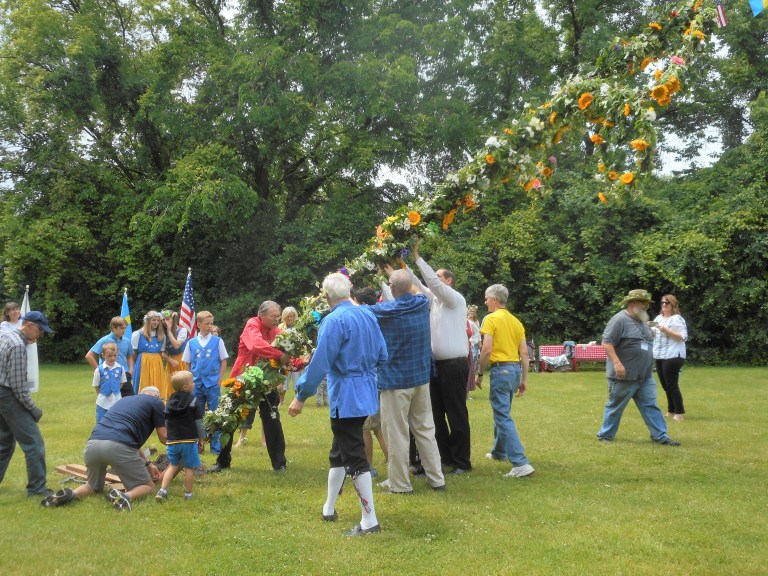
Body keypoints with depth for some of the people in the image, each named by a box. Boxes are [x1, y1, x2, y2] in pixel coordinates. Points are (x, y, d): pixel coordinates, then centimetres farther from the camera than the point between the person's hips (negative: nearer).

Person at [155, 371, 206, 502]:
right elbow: (199, 423, -7)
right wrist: (201, 439, 2)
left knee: (173, 465, 18)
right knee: (189, 468, 7)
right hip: (189, 440, -5)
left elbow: (166, 422, 13)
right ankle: (188, 494, 13)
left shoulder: (169, 402, 8)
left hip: (172, 440, 5)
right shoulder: (194, 401, -8)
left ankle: (162, 490, 6)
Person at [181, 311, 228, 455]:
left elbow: (223, 362, 2)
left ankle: (216, 447, 9)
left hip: (213, 384, -2)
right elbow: (187, 363, 10)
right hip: (196, 384, 2)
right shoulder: (191, 342, 4)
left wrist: (219, 381, -4)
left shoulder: (217, 341, -1)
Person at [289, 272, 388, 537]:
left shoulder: (334, 321, -19)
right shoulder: (368, 314, 5)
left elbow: (319, 363, -21)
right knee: (340, 450, 21)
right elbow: (382, 355, 10)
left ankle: (370, 521, 4)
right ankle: (329, 508, 33)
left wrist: (300, 397, -13)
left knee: (354, 457, -1)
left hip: (346, 396, -9)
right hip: (367, 393, 9)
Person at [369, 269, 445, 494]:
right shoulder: (423, 304, -1)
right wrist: (401, 272, 32)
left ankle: (400, 484, 11)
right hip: (421, 377, 6)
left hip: (395, 380, -5)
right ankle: (436, 479, 18)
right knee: (425, 429, 14)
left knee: (397, 434, 4)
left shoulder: (384, 311, -15)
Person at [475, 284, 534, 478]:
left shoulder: (491, 319, -8)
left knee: (503, 417, -8)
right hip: (515, 368, 8)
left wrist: (480, 373, -6)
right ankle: (499, 451, 39)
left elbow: (486, 349, -17)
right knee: (501, 412, 24)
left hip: (500, 369, -8)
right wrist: (524, 379, 14)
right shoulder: (516, 321, 12)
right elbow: (524, 352, 10)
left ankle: (521, 463, -15)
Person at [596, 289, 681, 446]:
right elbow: (607, 342, -20)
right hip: (624, 376, -8)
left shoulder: (641, 321, 15)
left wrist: (649, 367, 25)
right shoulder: (620, 319, -14)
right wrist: (617, 363, -28)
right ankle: (605, 435, 16)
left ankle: (661, 436, 9)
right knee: (615, 406, 4)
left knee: (651, 406, 6)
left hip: (645, 376, 8)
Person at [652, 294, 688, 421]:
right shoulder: (658, 318, 14)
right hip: (659, 356, 8)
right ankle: (671, 411, 21)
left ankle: (679, 413, -1)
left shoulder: (677, 319, -7)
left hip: (672, 356, -7)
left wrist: (666, 330, -21)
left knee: (672, 385, -8)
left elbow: (683, 337, -15)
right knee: (665, 385, 12)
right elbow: (652, 335, 19)